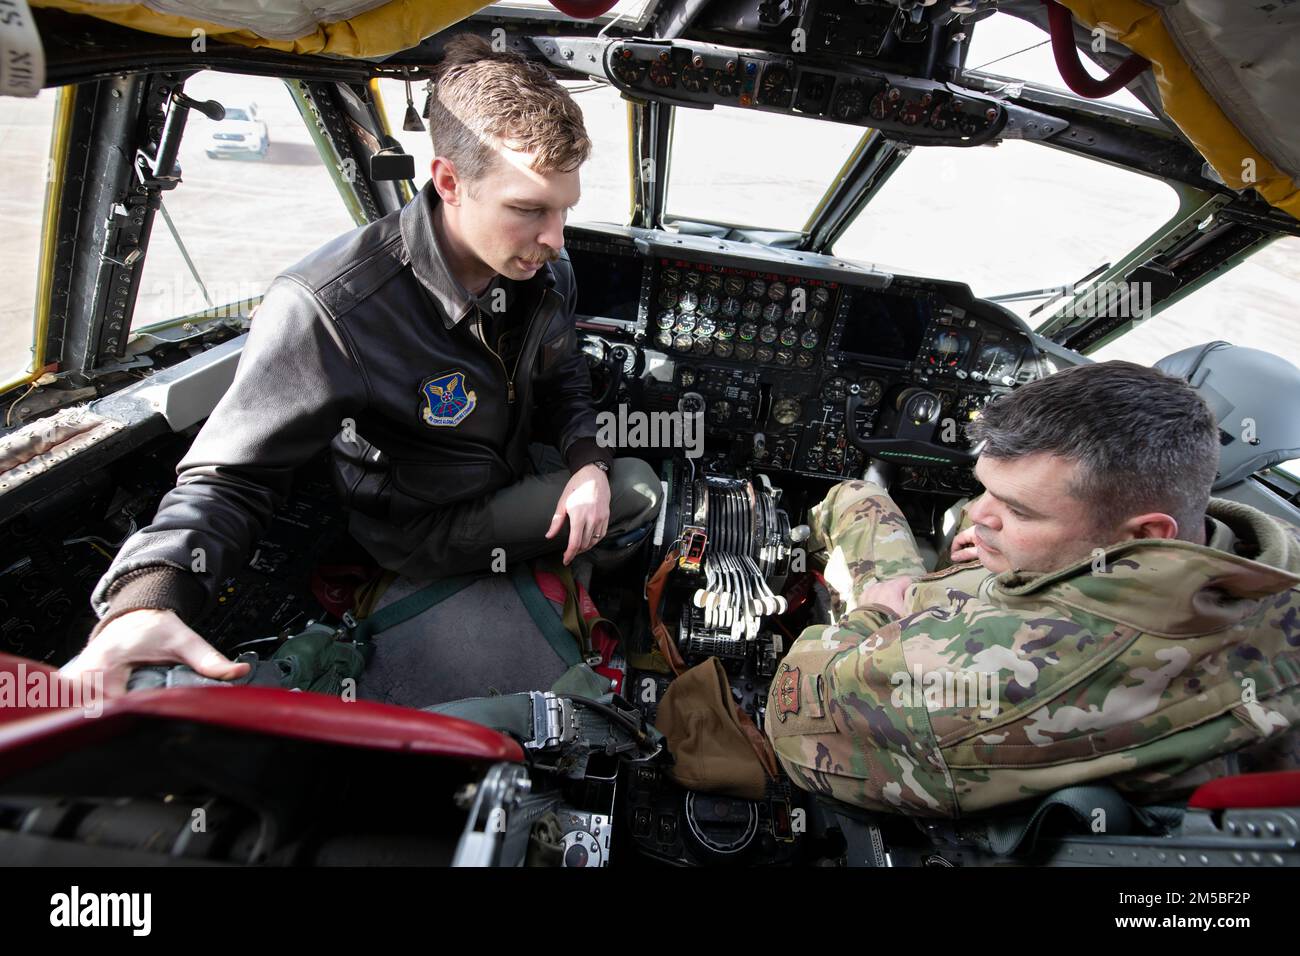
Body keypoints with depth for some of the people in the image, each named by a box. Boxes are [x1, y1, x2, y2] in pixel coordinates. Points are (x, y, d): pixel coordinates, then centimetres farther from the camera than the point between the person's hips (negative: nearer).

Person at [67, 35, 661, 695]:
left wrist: (586, 459, -17)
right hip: (428, 528, -7)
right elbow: (230, 477, -29)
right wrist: (144, 600, -48)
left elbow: (562, 378, 3)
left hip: (513, 478, 7)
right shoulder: (327, 309, -36)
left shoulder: (546, 270, -14)